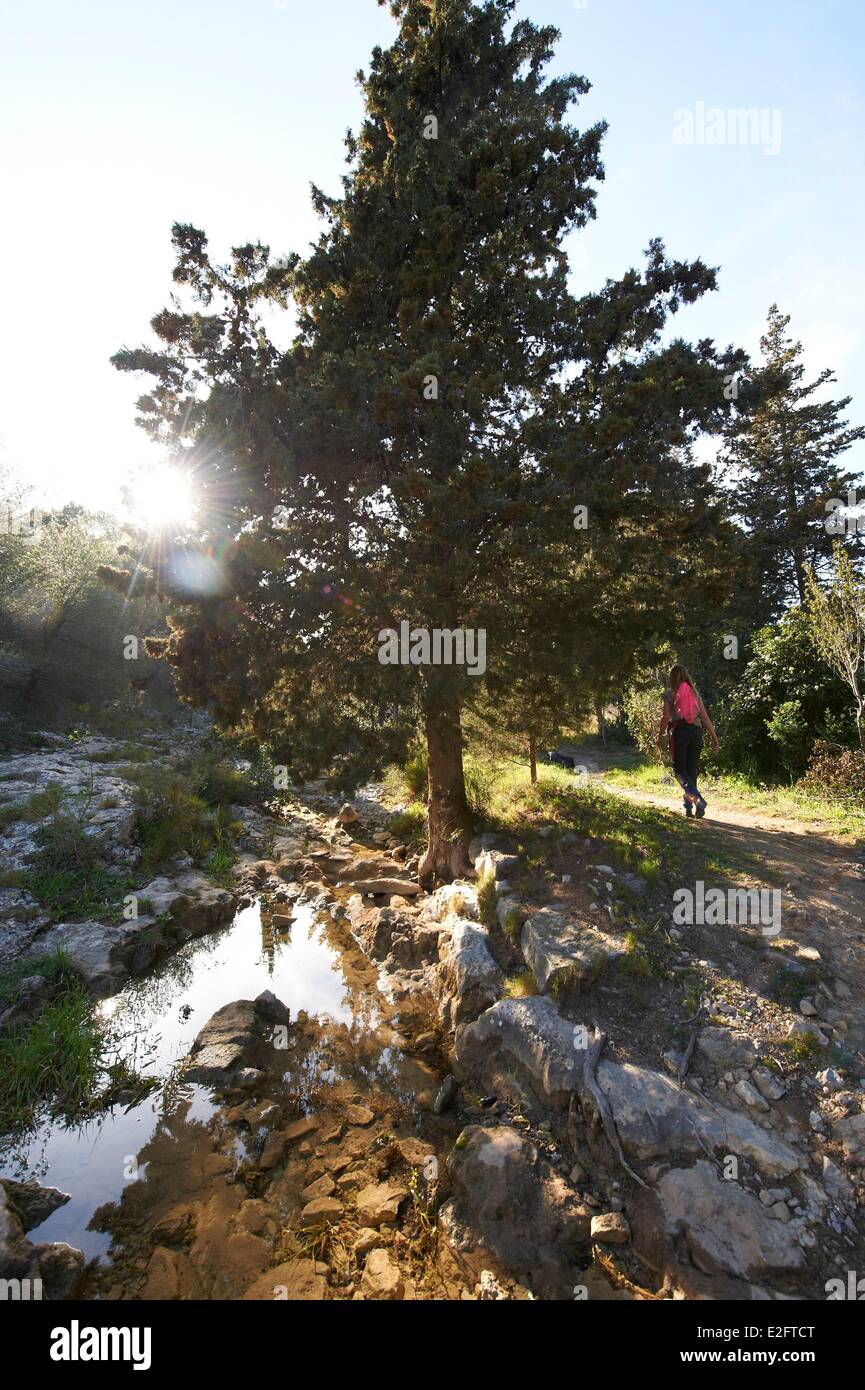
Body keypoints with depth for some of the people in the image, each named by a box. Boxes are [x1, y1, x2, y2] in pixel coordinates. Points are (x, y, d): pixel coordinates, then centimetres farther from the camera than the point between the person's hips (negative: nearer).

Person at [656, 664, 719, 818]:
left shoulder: (670, 694, 2)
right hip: (696, 731, 4)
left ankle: (696, 798, -25)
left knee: (679, 769, -1)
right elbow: (705, 718, 8)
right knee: (692, 770, 10)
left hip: (679, 731, -4)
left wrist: (660, 738, 1)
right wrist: (714, 738, 10)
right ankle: (688, 806, 12)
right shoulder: (695, 693, 13)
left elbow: (666, 717, -5)